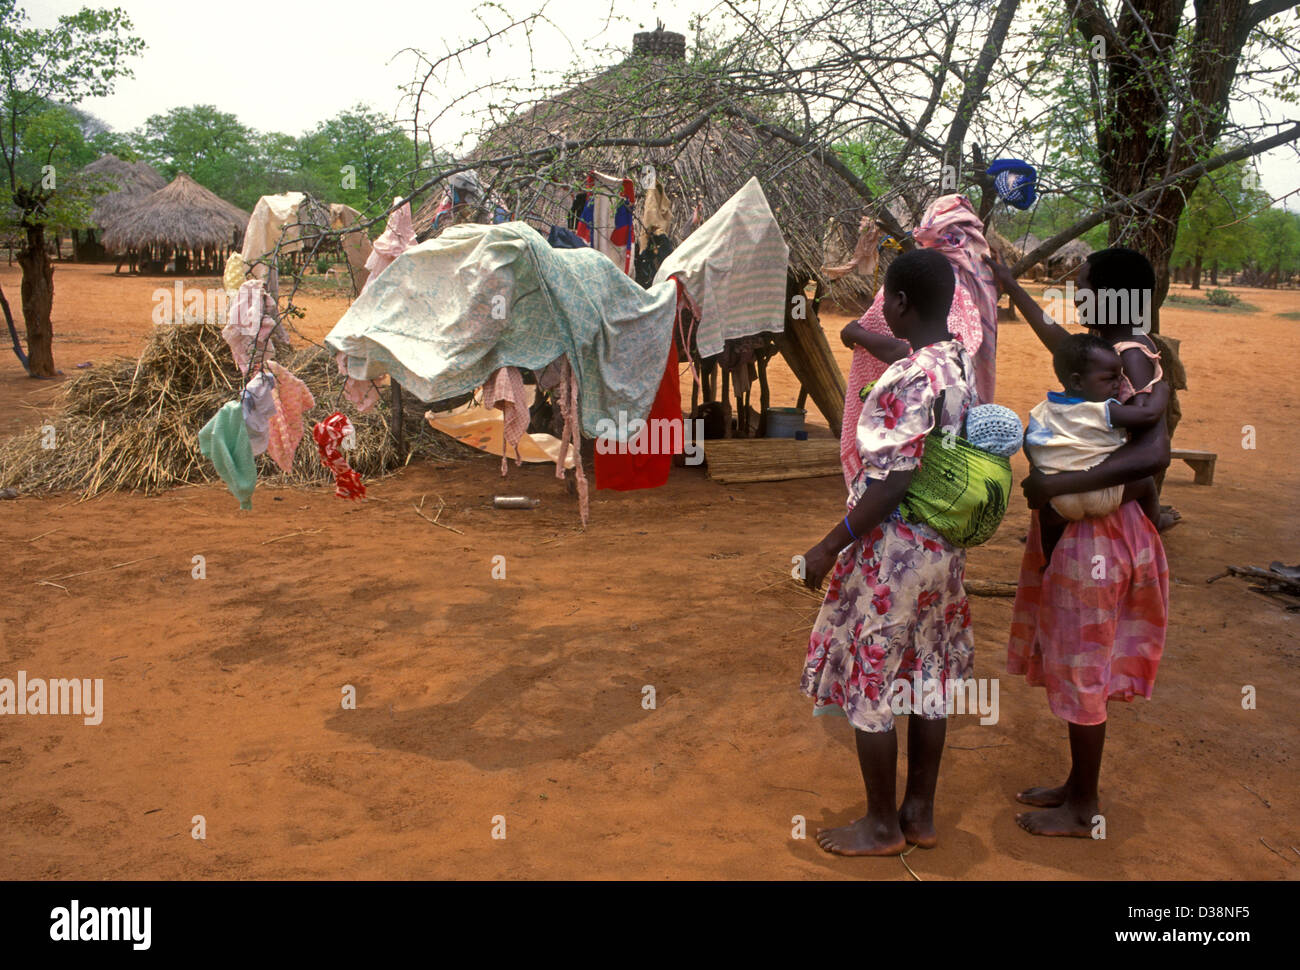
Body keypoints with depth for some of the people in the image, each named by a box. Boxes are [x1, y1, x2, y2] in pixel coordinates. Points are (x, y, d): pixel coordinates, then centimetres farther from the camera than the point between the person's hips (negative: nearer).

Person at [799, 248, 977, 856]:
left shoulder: (906, 380, -22)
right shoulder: (965, 365, 4)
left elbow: (890, 484, -23)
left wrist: (830, 547, -16)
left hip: (892, 551, -9)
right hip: (944, 550, 9)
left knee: (869, 687, 6)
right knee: (929, 680, 17)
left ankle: (882, 826, 20)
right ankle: (920, 813, 31)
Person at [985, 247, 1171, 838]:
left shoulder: (1133, 360, -21)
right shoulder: (1102, 348, 6)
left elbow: (1153, 453, -34)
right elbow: (1056, 339, 29)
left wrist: (1060, 485, -33)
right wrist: (1010, 287, 37)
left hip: (1093, 535, -9)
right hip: (1071, 526, 9)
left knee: (1080, 669, 4)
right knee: (1071, 665, 19)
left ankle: (1082, 810, 20)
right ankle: (1078, 785, 35)